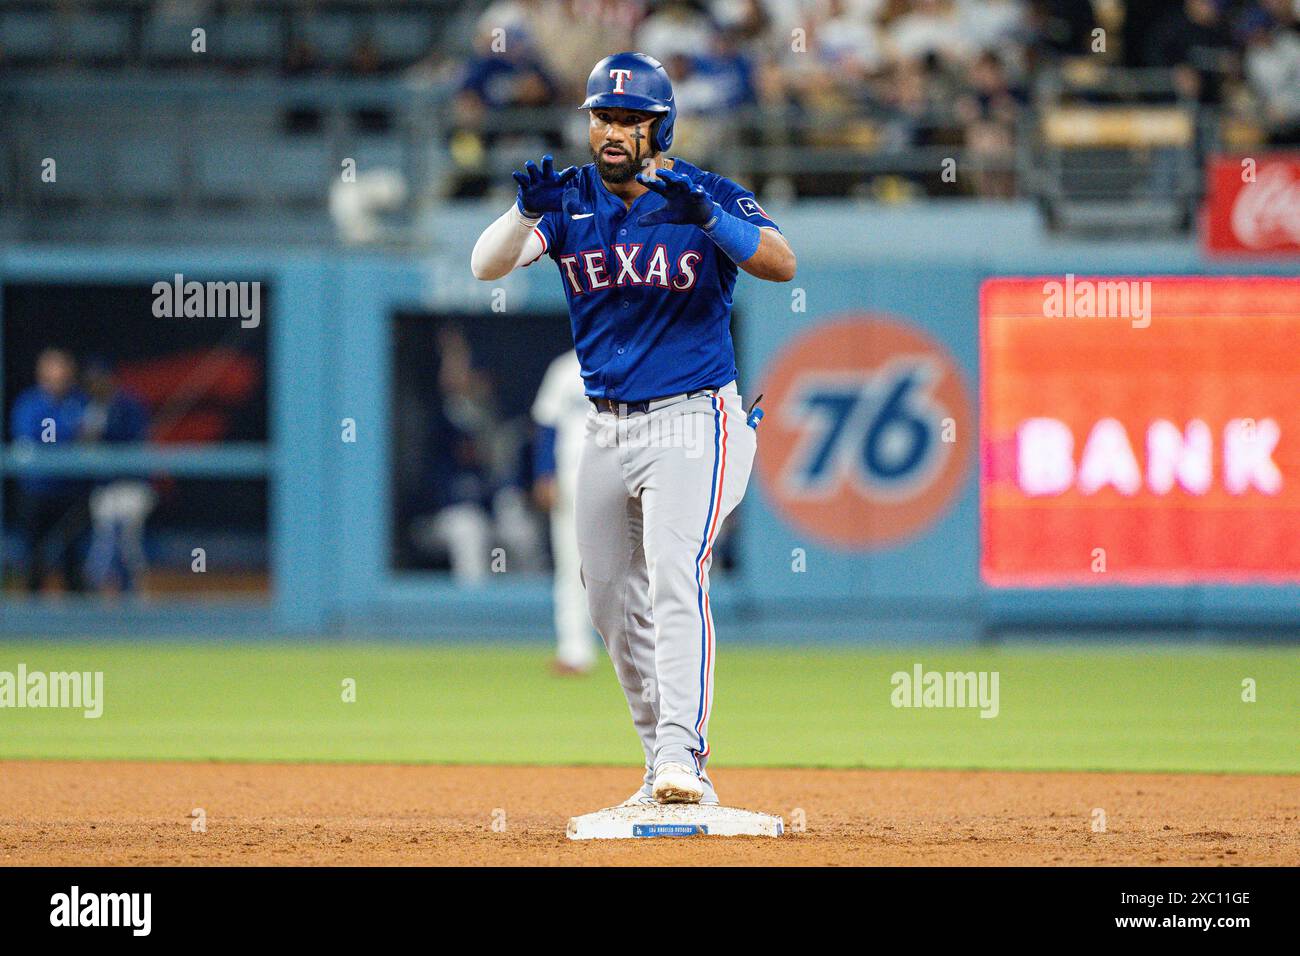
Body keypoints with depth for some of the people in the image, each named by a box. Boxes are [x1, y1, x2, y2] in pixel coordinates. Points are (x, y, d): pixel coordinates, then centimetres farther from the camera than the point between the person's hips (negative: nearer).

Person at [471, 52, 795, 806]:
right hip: (609, 428, 6)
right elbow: (487, 265, -11)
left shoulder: (708, 196, -7)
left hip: (692, 421, -5)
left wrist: (706, 216, -36)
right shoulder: (571, 201, 2)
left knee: (675, 576, -23)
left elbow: (782, 263, -22)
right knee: (614, 603, 9)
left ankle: (683, 759, -30)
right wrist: (527, 212, -31)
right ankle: (665, 764, 22)